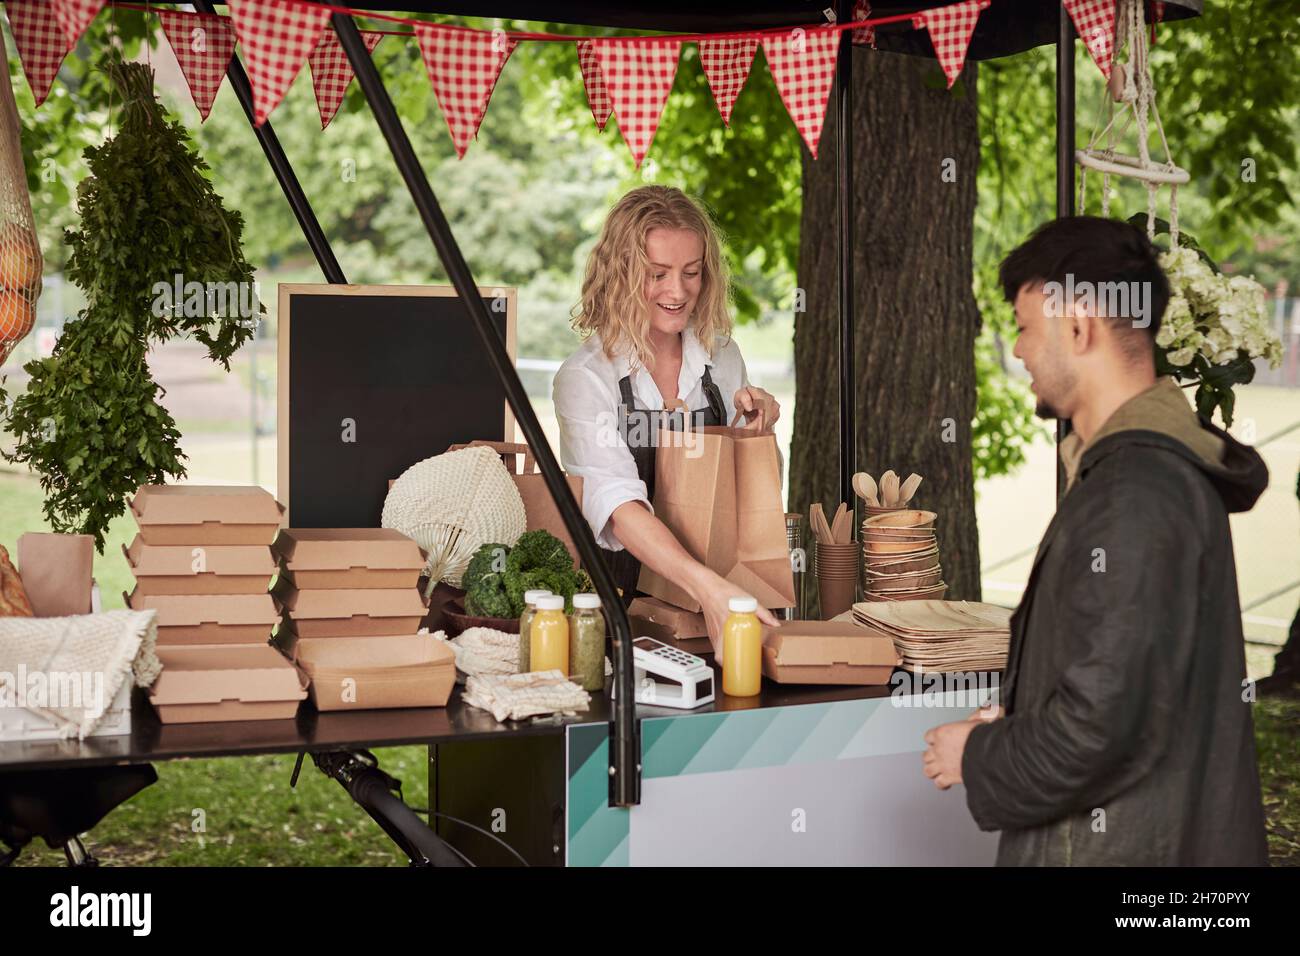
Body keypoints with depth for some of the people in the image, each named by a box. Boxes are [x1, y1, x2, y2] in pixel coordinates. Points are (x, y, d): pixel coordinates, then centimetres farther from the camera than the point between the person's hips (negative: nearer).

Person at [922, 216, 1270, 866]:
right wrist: (1015, 719, 7)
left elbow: (1101, 725, -27)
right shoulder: (1168, 466, 10)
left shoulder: (1133, 498, -23)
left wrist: (978, 759, -11)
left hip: (1119, 846, -9)